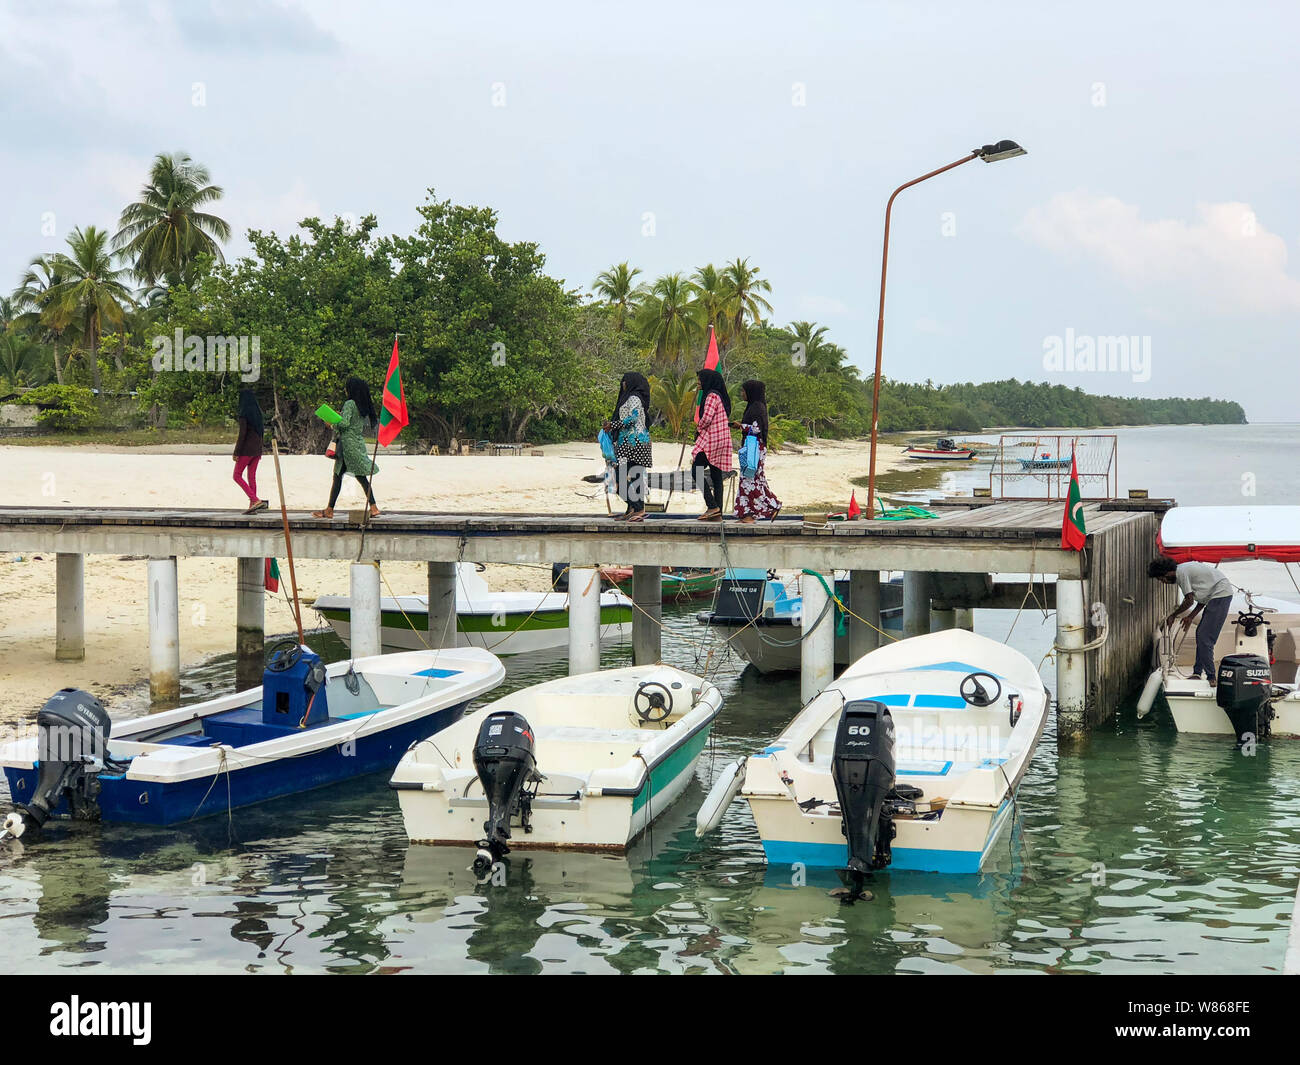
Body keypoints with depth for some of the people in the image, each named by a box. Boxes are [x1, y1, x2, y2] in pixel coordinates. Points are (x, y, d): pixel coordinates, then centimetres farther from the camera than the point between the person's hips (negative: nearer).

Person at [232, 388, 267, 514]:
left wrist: (236, 452, -15)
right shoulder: (258, 411, 9)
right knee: (251, 477, 12)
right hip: (257, 449, 7)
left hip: (247, 450, -7)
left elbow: (242, 433, -18)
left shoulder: (244, 413, -14)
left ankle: (256, 500, -14)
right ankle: (252, 506, 10)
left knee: (237, 476, 1)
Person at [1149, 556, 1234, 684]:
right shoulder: (1183, 570, 16)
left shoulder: (1181, 572, -15)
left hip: (1221, 594, -11)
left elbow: (1189, 601, -15)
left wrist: (1173, 616, -1)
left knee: (1204, 638, -12)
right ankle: (1197, 673, 20)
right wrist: (1191, 616, 15)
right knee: (1200, 634, 15)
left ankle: (1211, 677, -12)